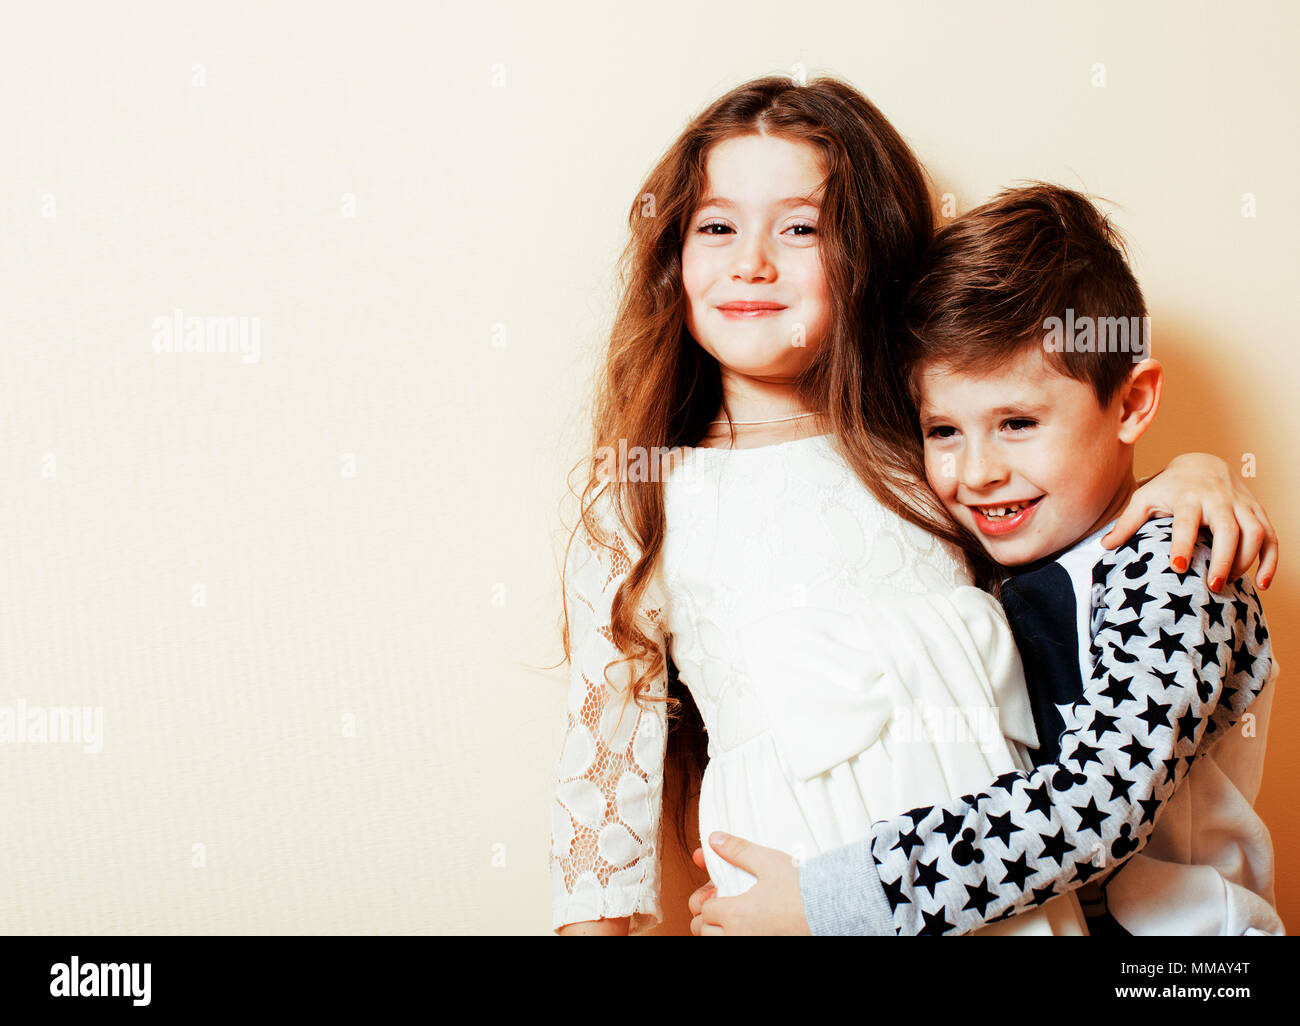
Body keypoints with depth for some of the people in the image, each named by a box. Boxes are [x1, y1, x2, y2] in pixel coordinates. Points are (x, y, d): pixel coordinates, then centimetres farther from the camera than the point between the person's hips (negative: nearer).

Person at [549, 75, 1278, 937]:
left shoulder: (936, 447, 12)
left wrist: (1190, 475, 3)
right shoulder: (638, 499, 8)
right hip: (795, 887, -2)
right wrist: (597, 918, 1)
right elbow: (607, 745, 9)